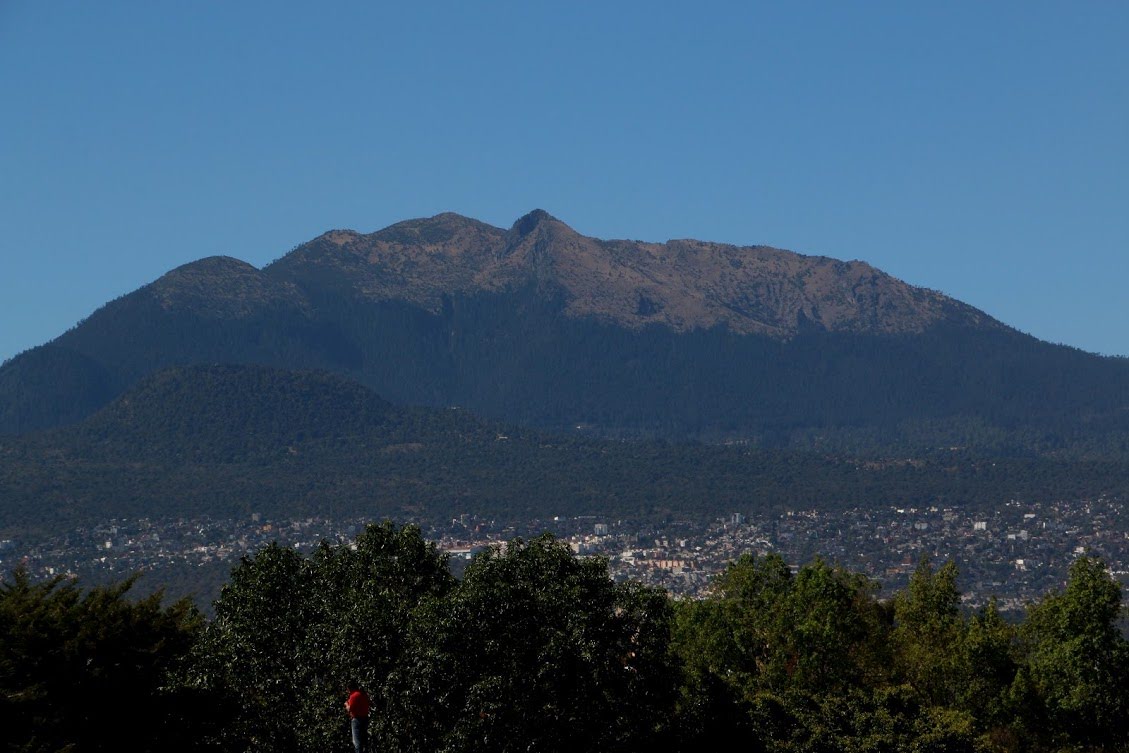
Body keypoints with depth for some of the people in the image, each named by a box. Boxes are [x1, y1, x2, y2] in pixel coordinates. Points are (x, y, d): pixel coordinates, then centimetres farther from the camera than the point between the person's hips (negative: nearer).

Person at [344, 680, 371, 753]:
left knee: (357, 741, -5)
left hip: (357, 719, -8)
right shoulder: (364, 694, 10)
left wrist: (346, 704, 3)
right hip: (365, 718, 8)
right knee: (364, 739, 14)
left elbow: (350, 709, -16)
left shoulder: (354, 696, -16)